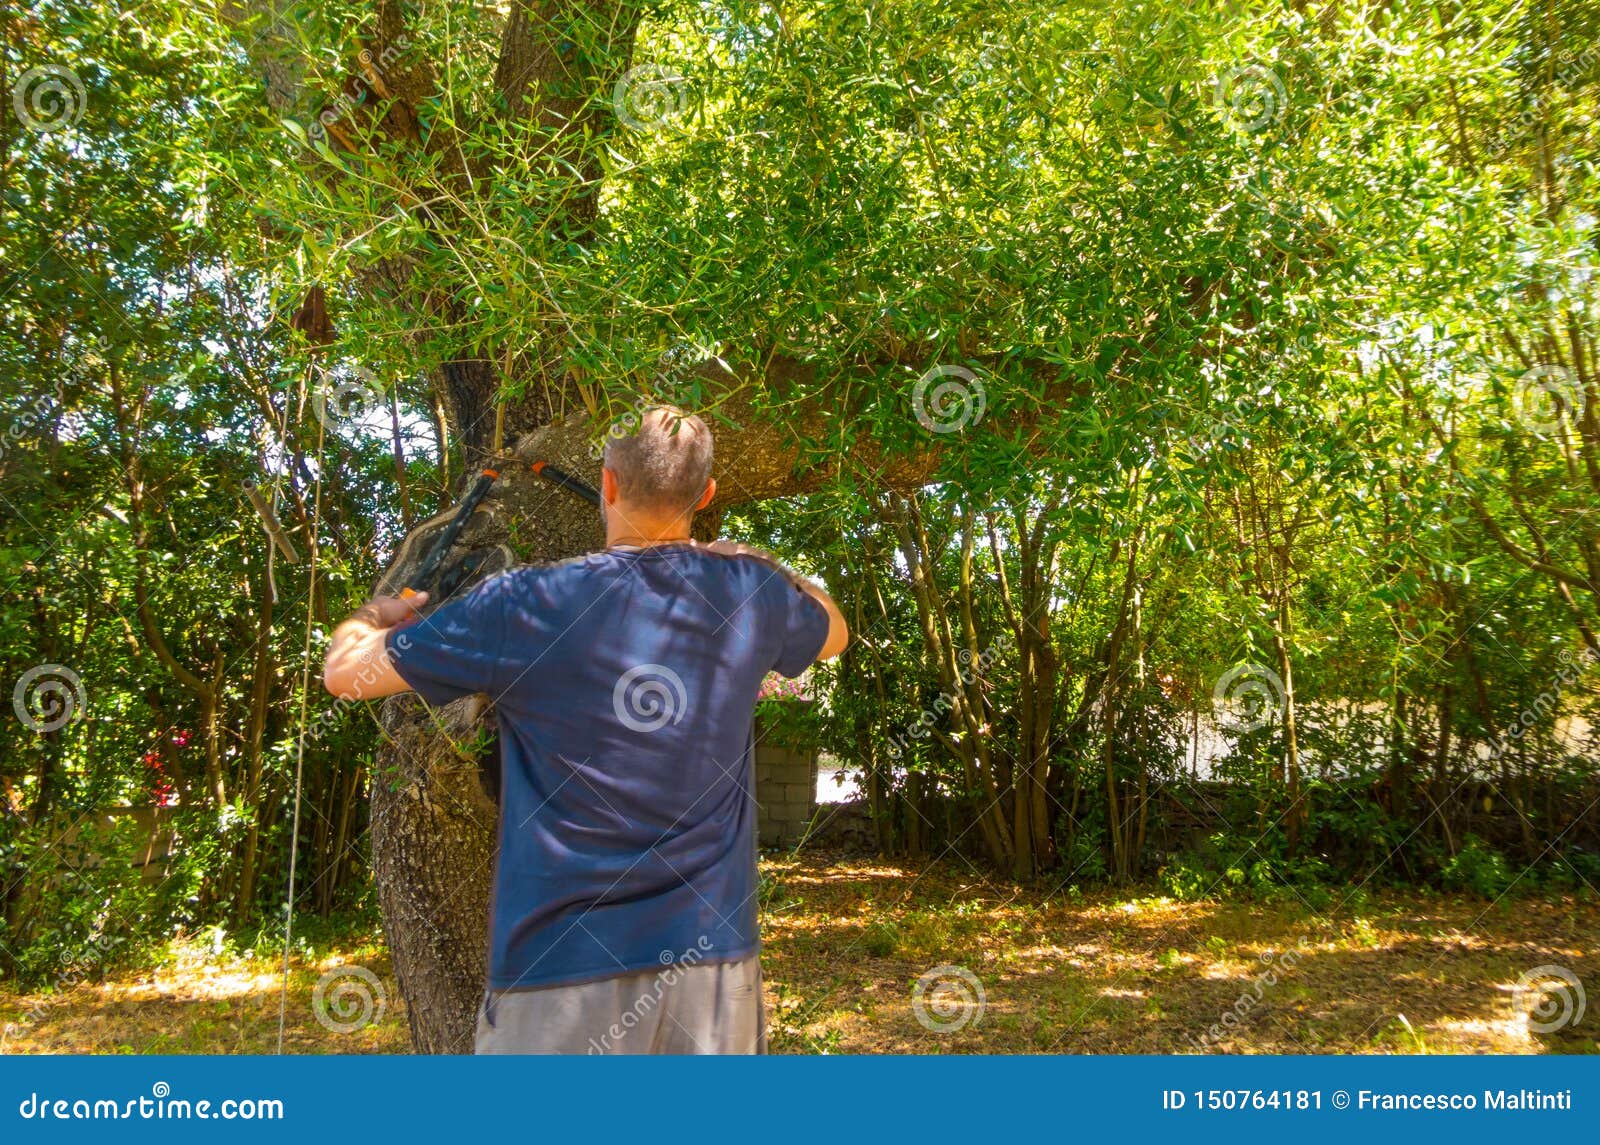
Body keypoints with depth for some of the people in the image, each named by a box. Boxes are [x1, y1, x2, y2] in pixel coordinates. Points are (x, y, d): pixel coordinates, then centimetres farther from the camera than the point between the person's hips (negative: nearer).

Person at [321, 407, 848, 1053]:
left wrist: (377, 613, 24)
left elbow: (345, 673, 1)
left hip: (561, 970, -2)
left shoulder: (527, 607, -12)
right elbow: (834, 632, 23)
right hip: (715, 958, 3)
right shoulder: (752, 591, -2)